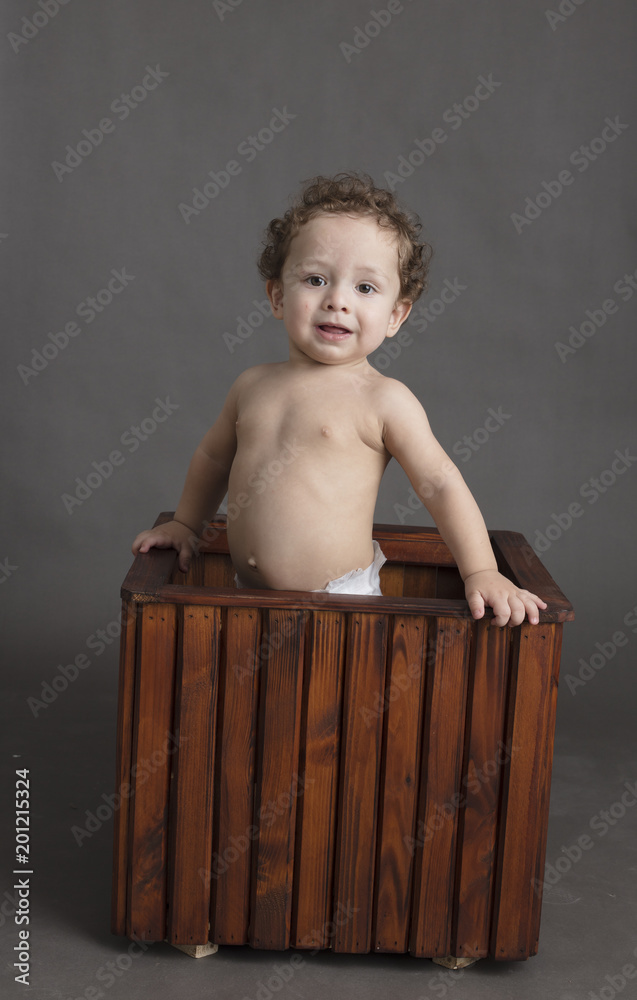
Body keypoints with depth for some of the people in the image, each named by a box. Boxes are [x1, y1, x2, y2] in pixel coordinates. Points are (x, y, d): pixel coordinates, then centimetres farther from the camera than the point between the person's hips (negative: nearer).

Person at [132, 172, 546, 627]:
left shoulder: (384, 399, -8)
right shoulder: (253, 385, 6)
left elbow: (440, 483, -5)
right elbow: (214, 457, 24)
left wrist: (482, 573, -9)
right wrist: (186, 524, 30)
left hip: (341, 605, -5)